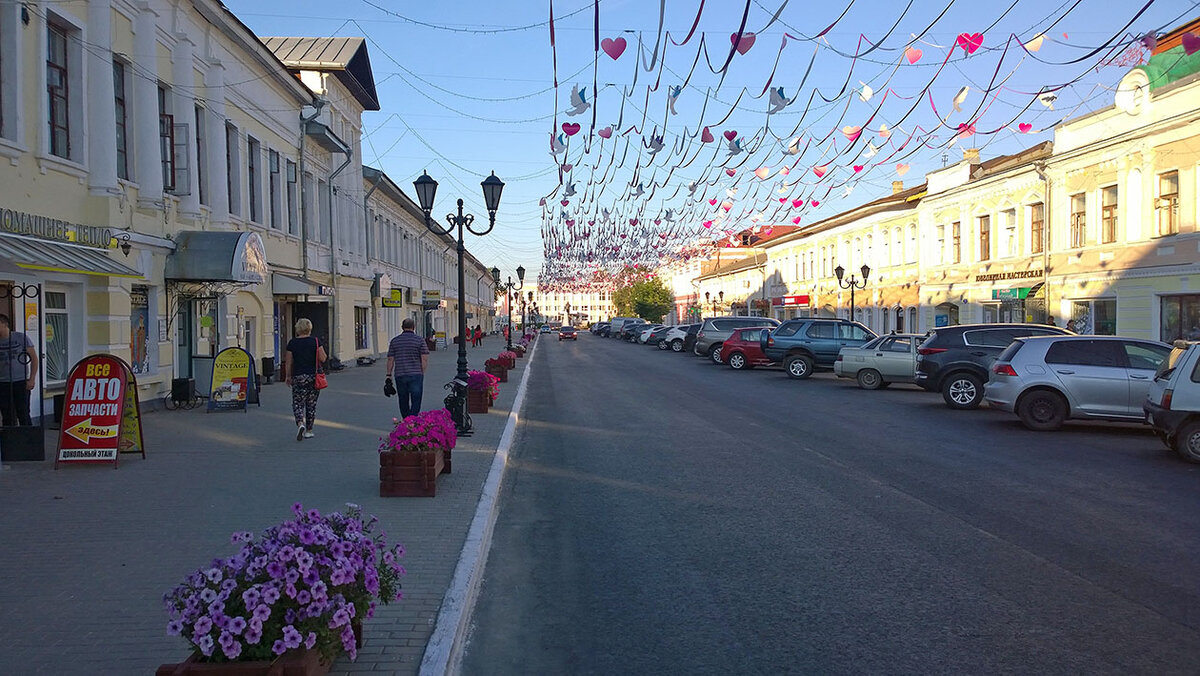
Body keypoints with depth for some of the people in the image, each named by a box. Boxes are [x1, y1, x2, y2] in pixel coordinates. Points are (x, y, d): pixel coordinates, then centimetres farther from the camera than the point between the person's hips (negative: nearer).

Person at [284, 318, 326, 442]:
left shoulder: (292, 343, -2)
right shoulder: (316, 341, -3)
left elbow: (288, 363, 0)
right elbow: (323, 359, -6)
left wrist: (289, 376, 11)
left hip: (298, 377, -1)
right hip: (314, 376, 1)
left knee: (298, 403, 5)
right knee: (311, 404, 9)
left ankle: (300, 424, -20)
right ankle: (309, 430, 15)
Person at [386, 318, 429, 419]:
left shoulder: (394, 341, 7)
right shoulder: (419, 340, -1)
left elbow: (390, 360, 6)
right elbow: (425, 359, -7)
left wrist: (389, 375, 11)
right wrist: (422, 372, 3)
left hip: (400, 375, 3)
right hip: (416, 374, -3)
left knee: (403, 402, 14)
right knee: (416, 402, -2)